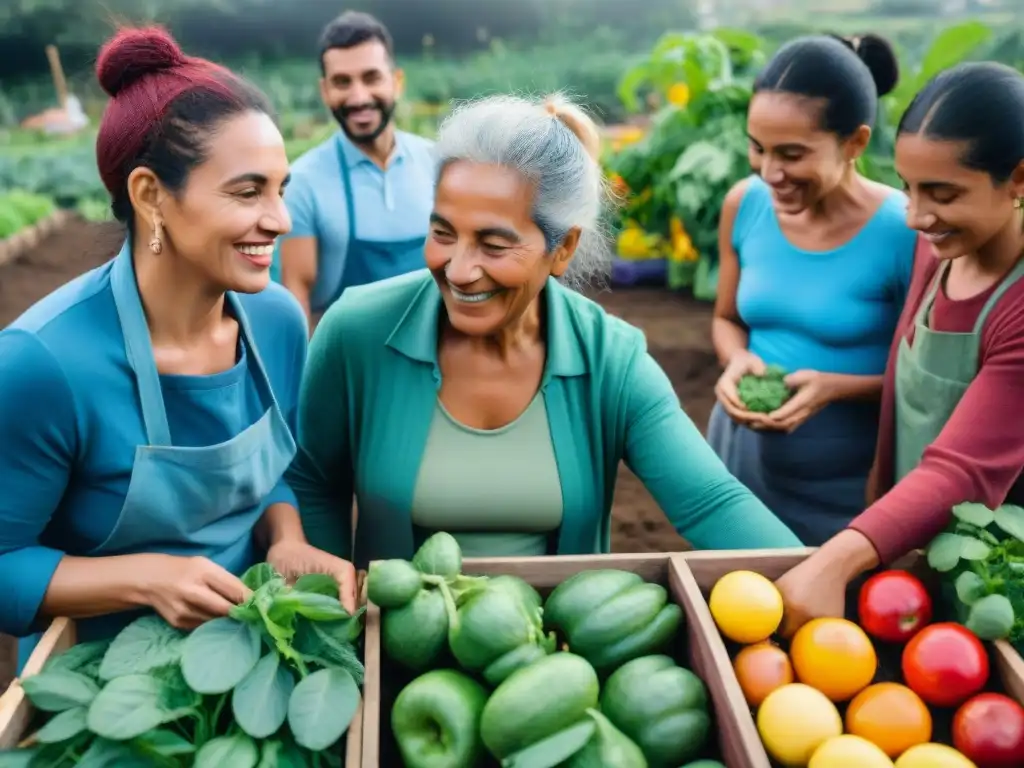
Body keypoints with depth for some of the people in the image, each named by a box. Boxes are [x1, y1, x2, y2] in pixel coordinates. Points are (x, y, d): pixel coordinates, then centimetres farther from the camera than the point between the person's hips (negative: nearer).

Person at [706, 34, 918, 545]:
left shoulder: (903, 230, -17)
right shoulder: (744, 205, -5)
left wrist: (838, 388, -23)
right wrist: (738, 362, -12)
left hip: (846, 483, -4)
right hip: (743, 457, 4)